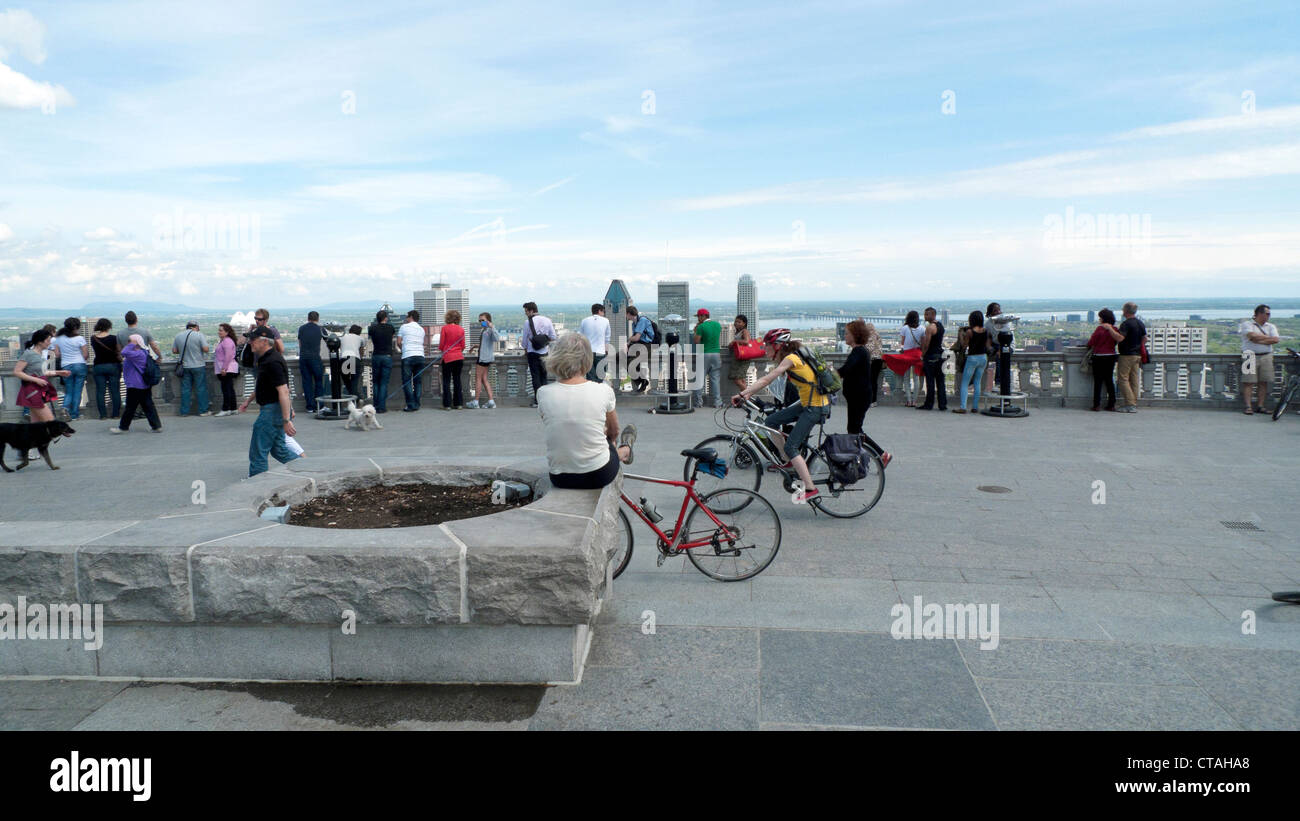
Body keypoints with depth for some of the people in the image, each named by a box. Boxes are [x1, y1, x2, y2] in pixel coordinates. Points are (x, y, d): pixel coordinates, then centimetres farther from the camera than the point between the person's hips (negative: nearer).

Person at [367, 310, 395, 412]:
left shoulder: (372, 328, 0)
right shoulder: (390, 328, 1)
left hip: (376, 357, 1)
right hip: (387, 357, -1)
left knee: (375, 382, 12)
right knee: (384, 383, -1)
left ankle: (375, 406, 11)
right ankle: (382, 407, -5)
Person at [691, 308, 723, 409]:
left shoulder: (701, 327, -10)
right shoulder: (718, 324, 8)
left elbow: (696, 341, -8)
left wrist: (695, 331, 6)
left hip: (704, 355, -4)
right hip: (716, 353, 5)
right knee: (715, 379, 6)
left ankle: (699, 402, 3)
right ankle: (717, 402, 4)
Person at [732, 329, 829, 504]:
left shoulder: (790, 358, -18)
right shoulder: (786, 360, 11)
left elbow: (766, 380, -24)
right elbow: (766, 379, 9)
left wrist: (742, 394, -26)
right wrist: (747, 394, -2)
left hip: (816, 407, -9)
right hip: (806, 404, 9)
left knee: (791, 447, -10)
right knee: (770, 422, 10)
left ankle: (810, 488, -6)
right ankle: (790, 462, 18)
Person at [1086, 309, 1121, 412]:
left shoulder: (1100, 329, -13)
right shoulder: (1115, 329, 2)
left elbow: (1091, 343, -11)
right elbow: (1117, 341, 11)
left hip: (1099, 357, -5)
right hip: (1111, 356, 5)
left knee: (1098, 381, 0)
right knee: (1109, 380, 12)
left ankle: (1097, 405, 0)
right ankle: (1111, 404, 12)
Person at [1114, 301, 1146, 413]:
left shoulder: (1126, 324, -15)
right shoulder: (1141, 323, 12)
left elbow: (1120, 338, -26)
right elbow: (1144, 338, 17)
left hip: (1126, 355, -8)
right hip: (1137, 355, 8)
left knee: (1123, 379, -5)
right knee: (1135, 380, 9)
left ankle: (1130, 404, -11)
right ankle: (1134, 404, 9)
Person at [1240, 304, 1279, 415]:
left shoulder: (1271, 326, 16)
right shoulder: (1247, 324, 3)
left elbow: (1276, 340, 0)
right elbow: (1252, 336, -15)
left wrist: (1259, 340, -9)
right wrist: (1269, 338, -2)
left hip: (1266, 357, 4)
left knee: (1263, 382, 2)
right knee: (1248, 382, -8)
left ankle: (1260, 406, 8)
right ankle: (1248, 406, -7)